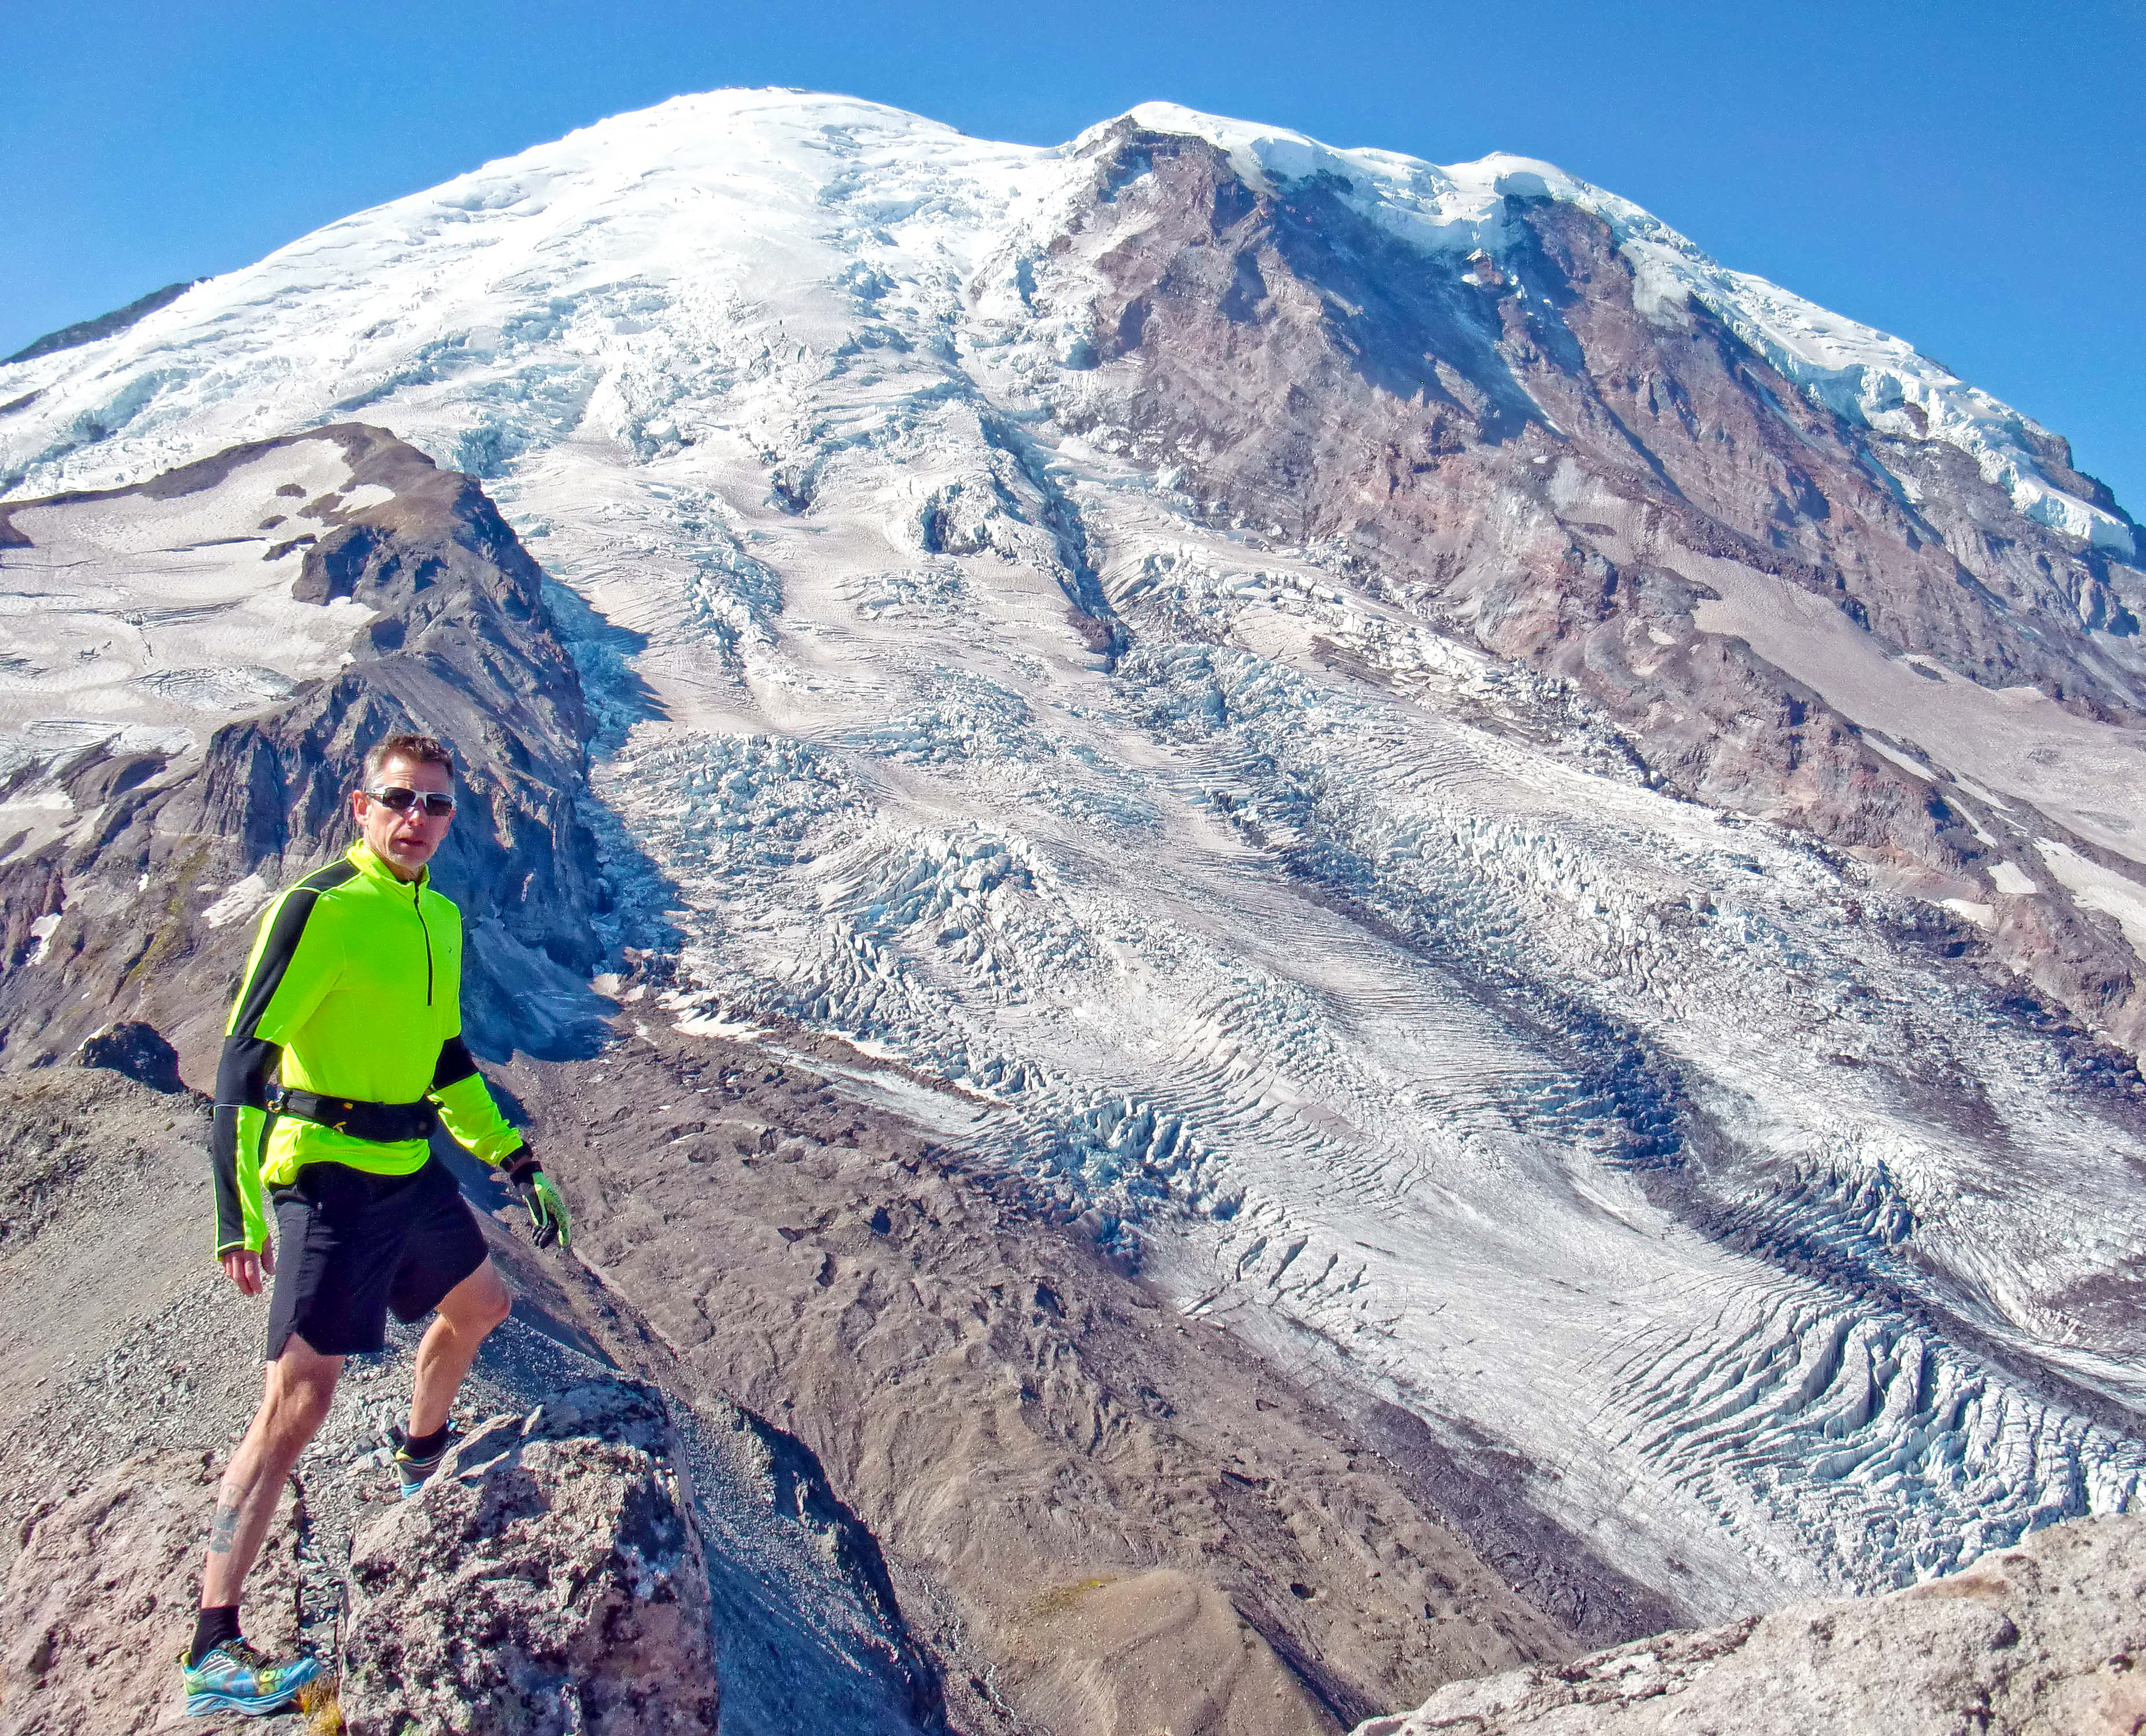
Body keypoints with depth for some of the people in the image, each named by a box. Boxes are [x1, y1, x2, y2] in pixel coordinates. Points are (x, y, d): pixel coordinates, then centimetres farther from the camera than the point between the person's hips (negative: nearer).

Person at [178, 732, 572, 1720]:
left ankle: (422, 1460, 53)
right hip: (330, 1179, -8)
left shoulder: (441, 917, 9)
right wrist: (239, 1212, -25)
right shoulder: (317, 909, -15)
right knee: (300, 1397, -12)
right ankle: (212, 1648, -6)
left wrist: (517, 1162, 19)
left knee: (479, 1308, 26)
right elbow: (244, 1059, -18)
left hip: (413, 1172, 9)